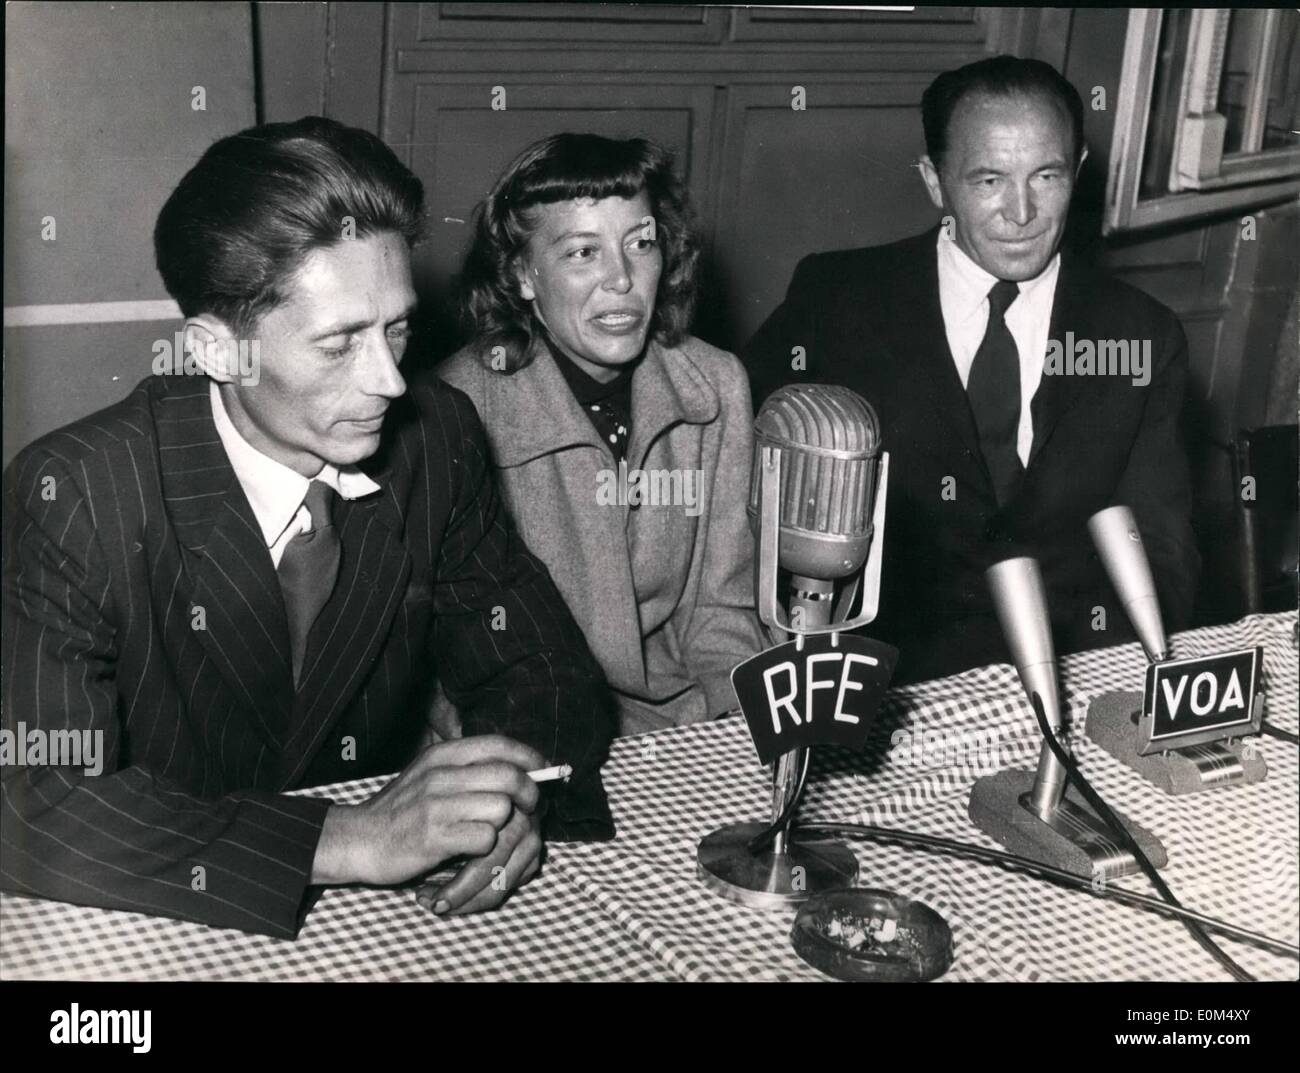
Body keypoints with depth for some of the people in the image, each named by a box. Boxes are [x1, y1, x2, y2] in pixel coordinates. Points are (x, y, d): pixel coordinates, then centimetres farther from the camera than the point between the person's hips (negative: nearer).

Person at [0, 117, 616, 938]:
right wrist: (352, 840, -31)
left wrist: (509, 795, -19)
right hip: (167, 933, -2)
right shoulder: (73, 498, -16)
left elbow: (546, 675, 2)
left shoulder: (437, 440, -5)